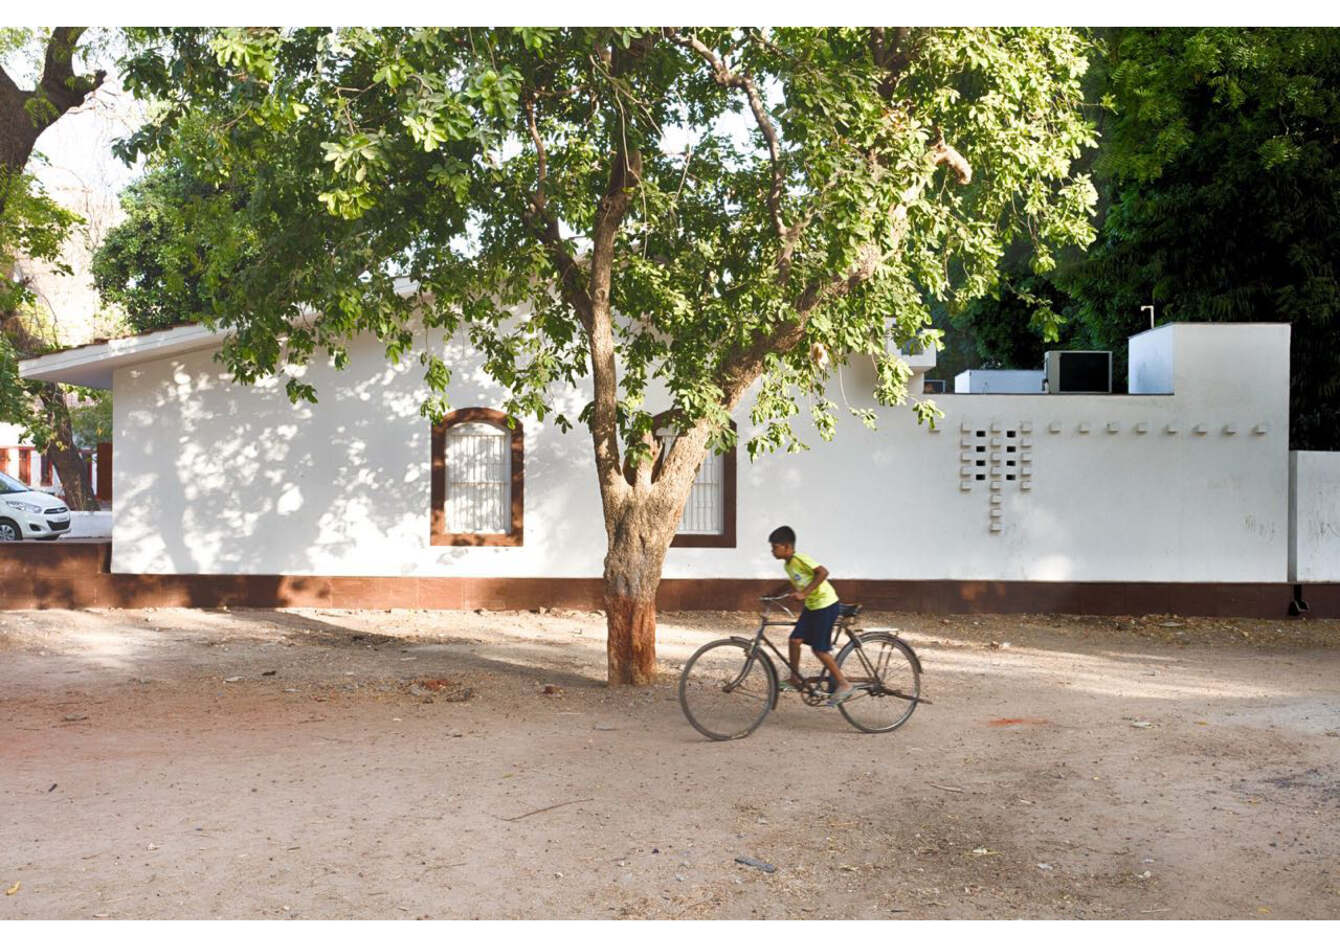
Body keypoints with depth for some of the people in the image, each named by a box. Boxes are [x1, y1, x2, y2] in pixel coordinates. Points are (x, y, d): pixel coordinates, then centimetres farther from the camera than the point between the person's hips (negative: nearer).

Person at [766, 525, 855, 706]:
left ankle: (844, 685, 5)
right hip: (811, 606, 9)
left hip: (826, 605, -9)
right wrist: (772, 594, 18)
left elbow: (822, 572, -32)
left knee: (819, 649, -5)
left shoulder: (800, 559, -20)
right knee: (794, 640, 5)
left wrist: (804, 593, -33)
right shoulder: (787, 565, 8)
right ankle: (795, 679, 20)